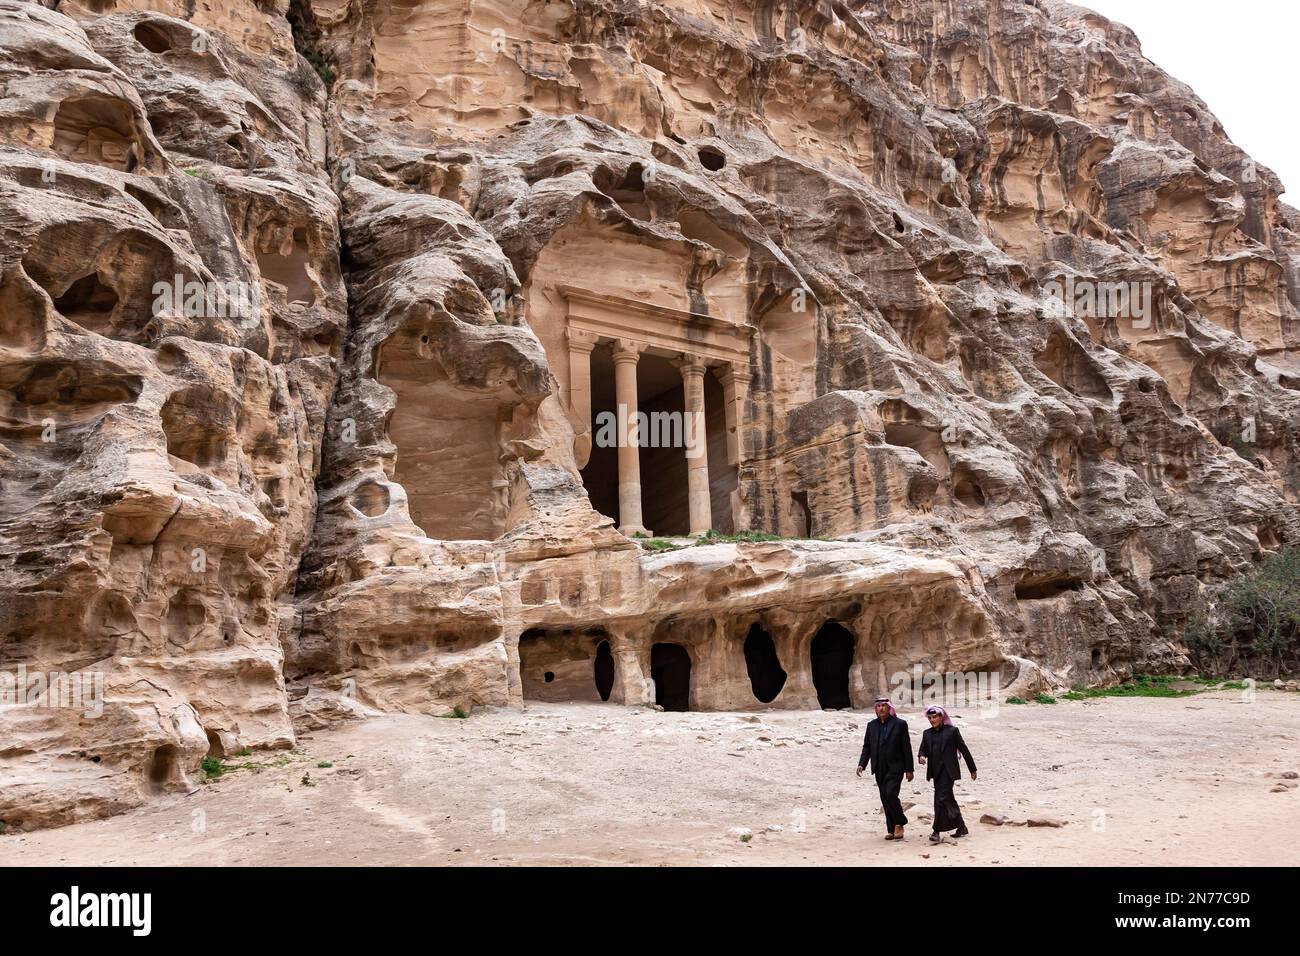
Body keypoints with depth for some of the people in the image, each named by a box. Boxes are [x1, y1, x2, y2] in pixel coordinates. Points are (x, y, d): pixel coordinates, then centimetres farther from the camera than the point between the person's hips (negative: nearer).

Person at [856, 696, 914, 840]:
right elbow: (867, 747, 11)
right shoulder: (871, 725, 11)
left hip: (895, 767, -5)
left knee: (890, 794, -18)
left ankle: (899, 824, 1)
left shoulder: (900, 724, -2)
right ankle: (892, 830, 13)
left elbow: (907, 748, -2)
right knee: (885, 799, 6)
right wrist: (861, 764, -3)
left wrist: (909, 769, -5)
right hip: (879, 769, 5)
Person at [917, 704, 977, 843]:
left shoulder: (952, 731, -3)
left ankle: (937, 831, -9)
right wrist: (921, 756, -18)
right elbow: (922, 749, 7)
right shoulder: (927, 733, 11)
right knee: (948, 800, 14)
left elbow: (964, 749, 2)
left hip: (948, 770, -6)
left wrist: (972, 769, 6)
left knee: (942, 799, -13)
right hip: (936, 772, 6)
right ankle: (961, 827, 27)